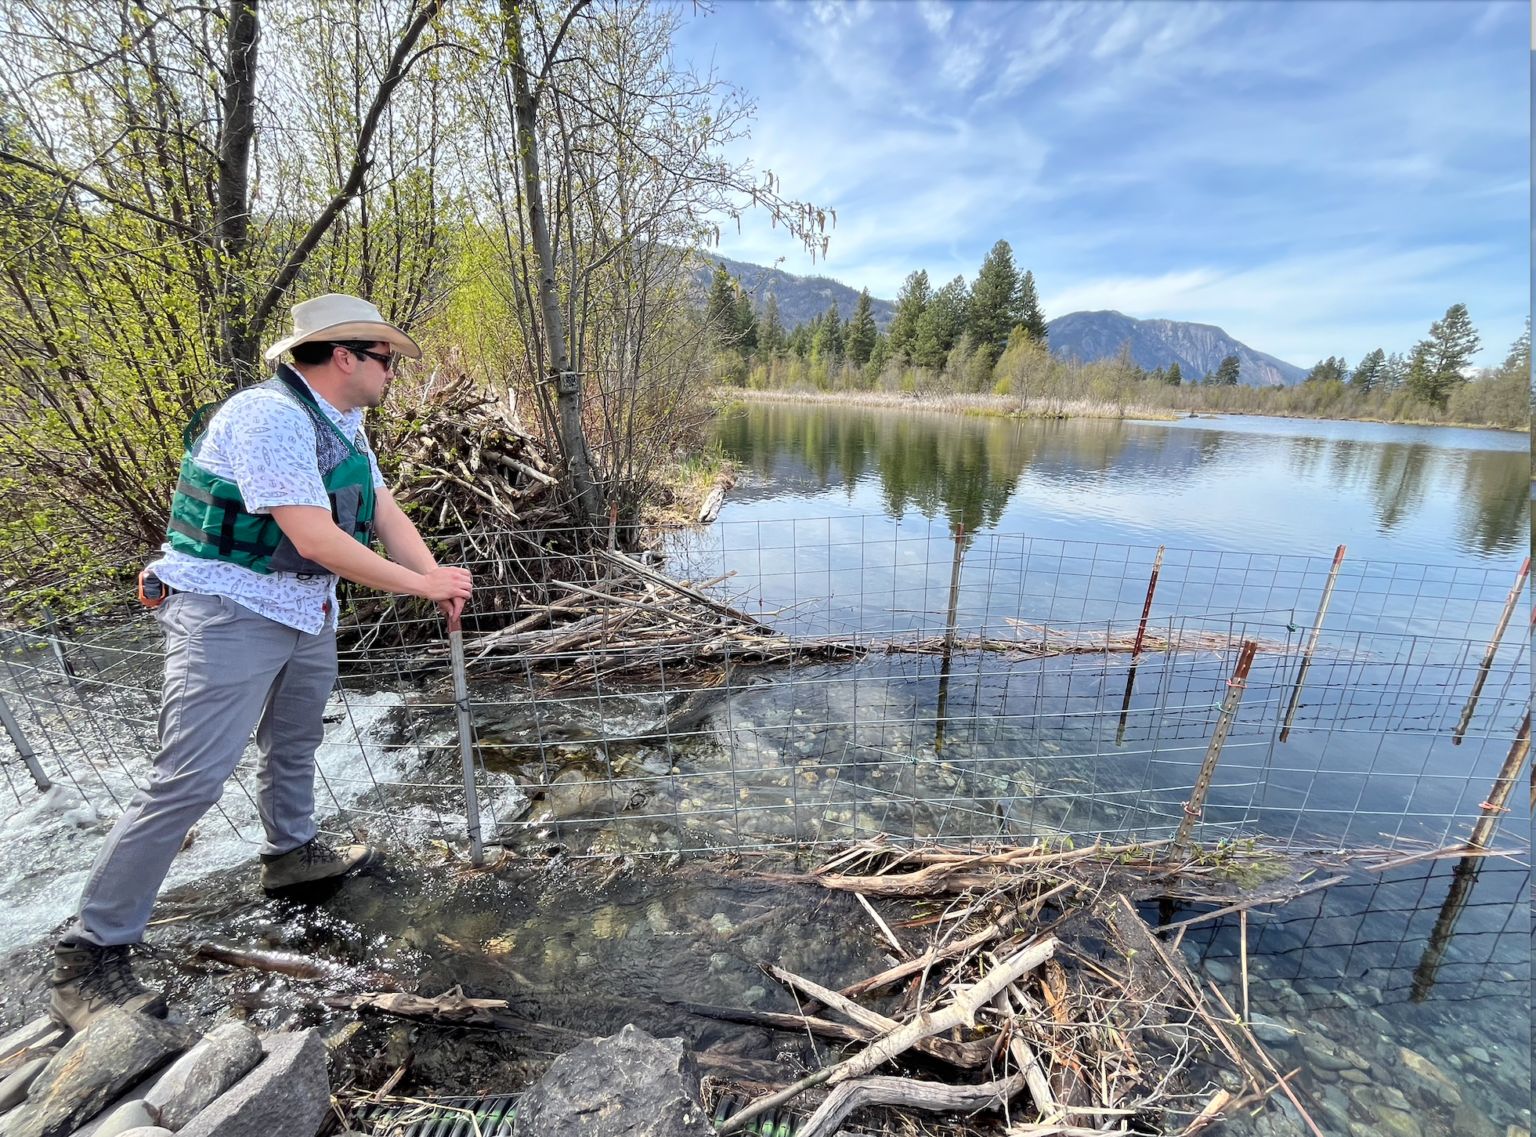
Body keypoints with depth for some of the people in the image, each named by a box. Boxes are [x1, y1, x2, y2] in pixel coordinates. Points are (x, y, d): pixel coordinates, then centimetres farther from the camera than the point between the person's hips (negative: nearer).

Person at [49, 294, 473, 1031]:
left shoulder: (343, 425, 8)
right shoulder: (269, 416, -23)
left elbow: (385, 513, 4)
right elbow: (315, 539, -29)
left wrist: (438, 578, -9)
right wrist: (422, 584, -22)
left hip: (307, 613, 10)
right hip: (231, 614, -10)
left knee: (295, 740, 24)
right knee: (189, 780, -8)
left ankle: (290, 851, 45)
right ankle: (89, 957, 8)